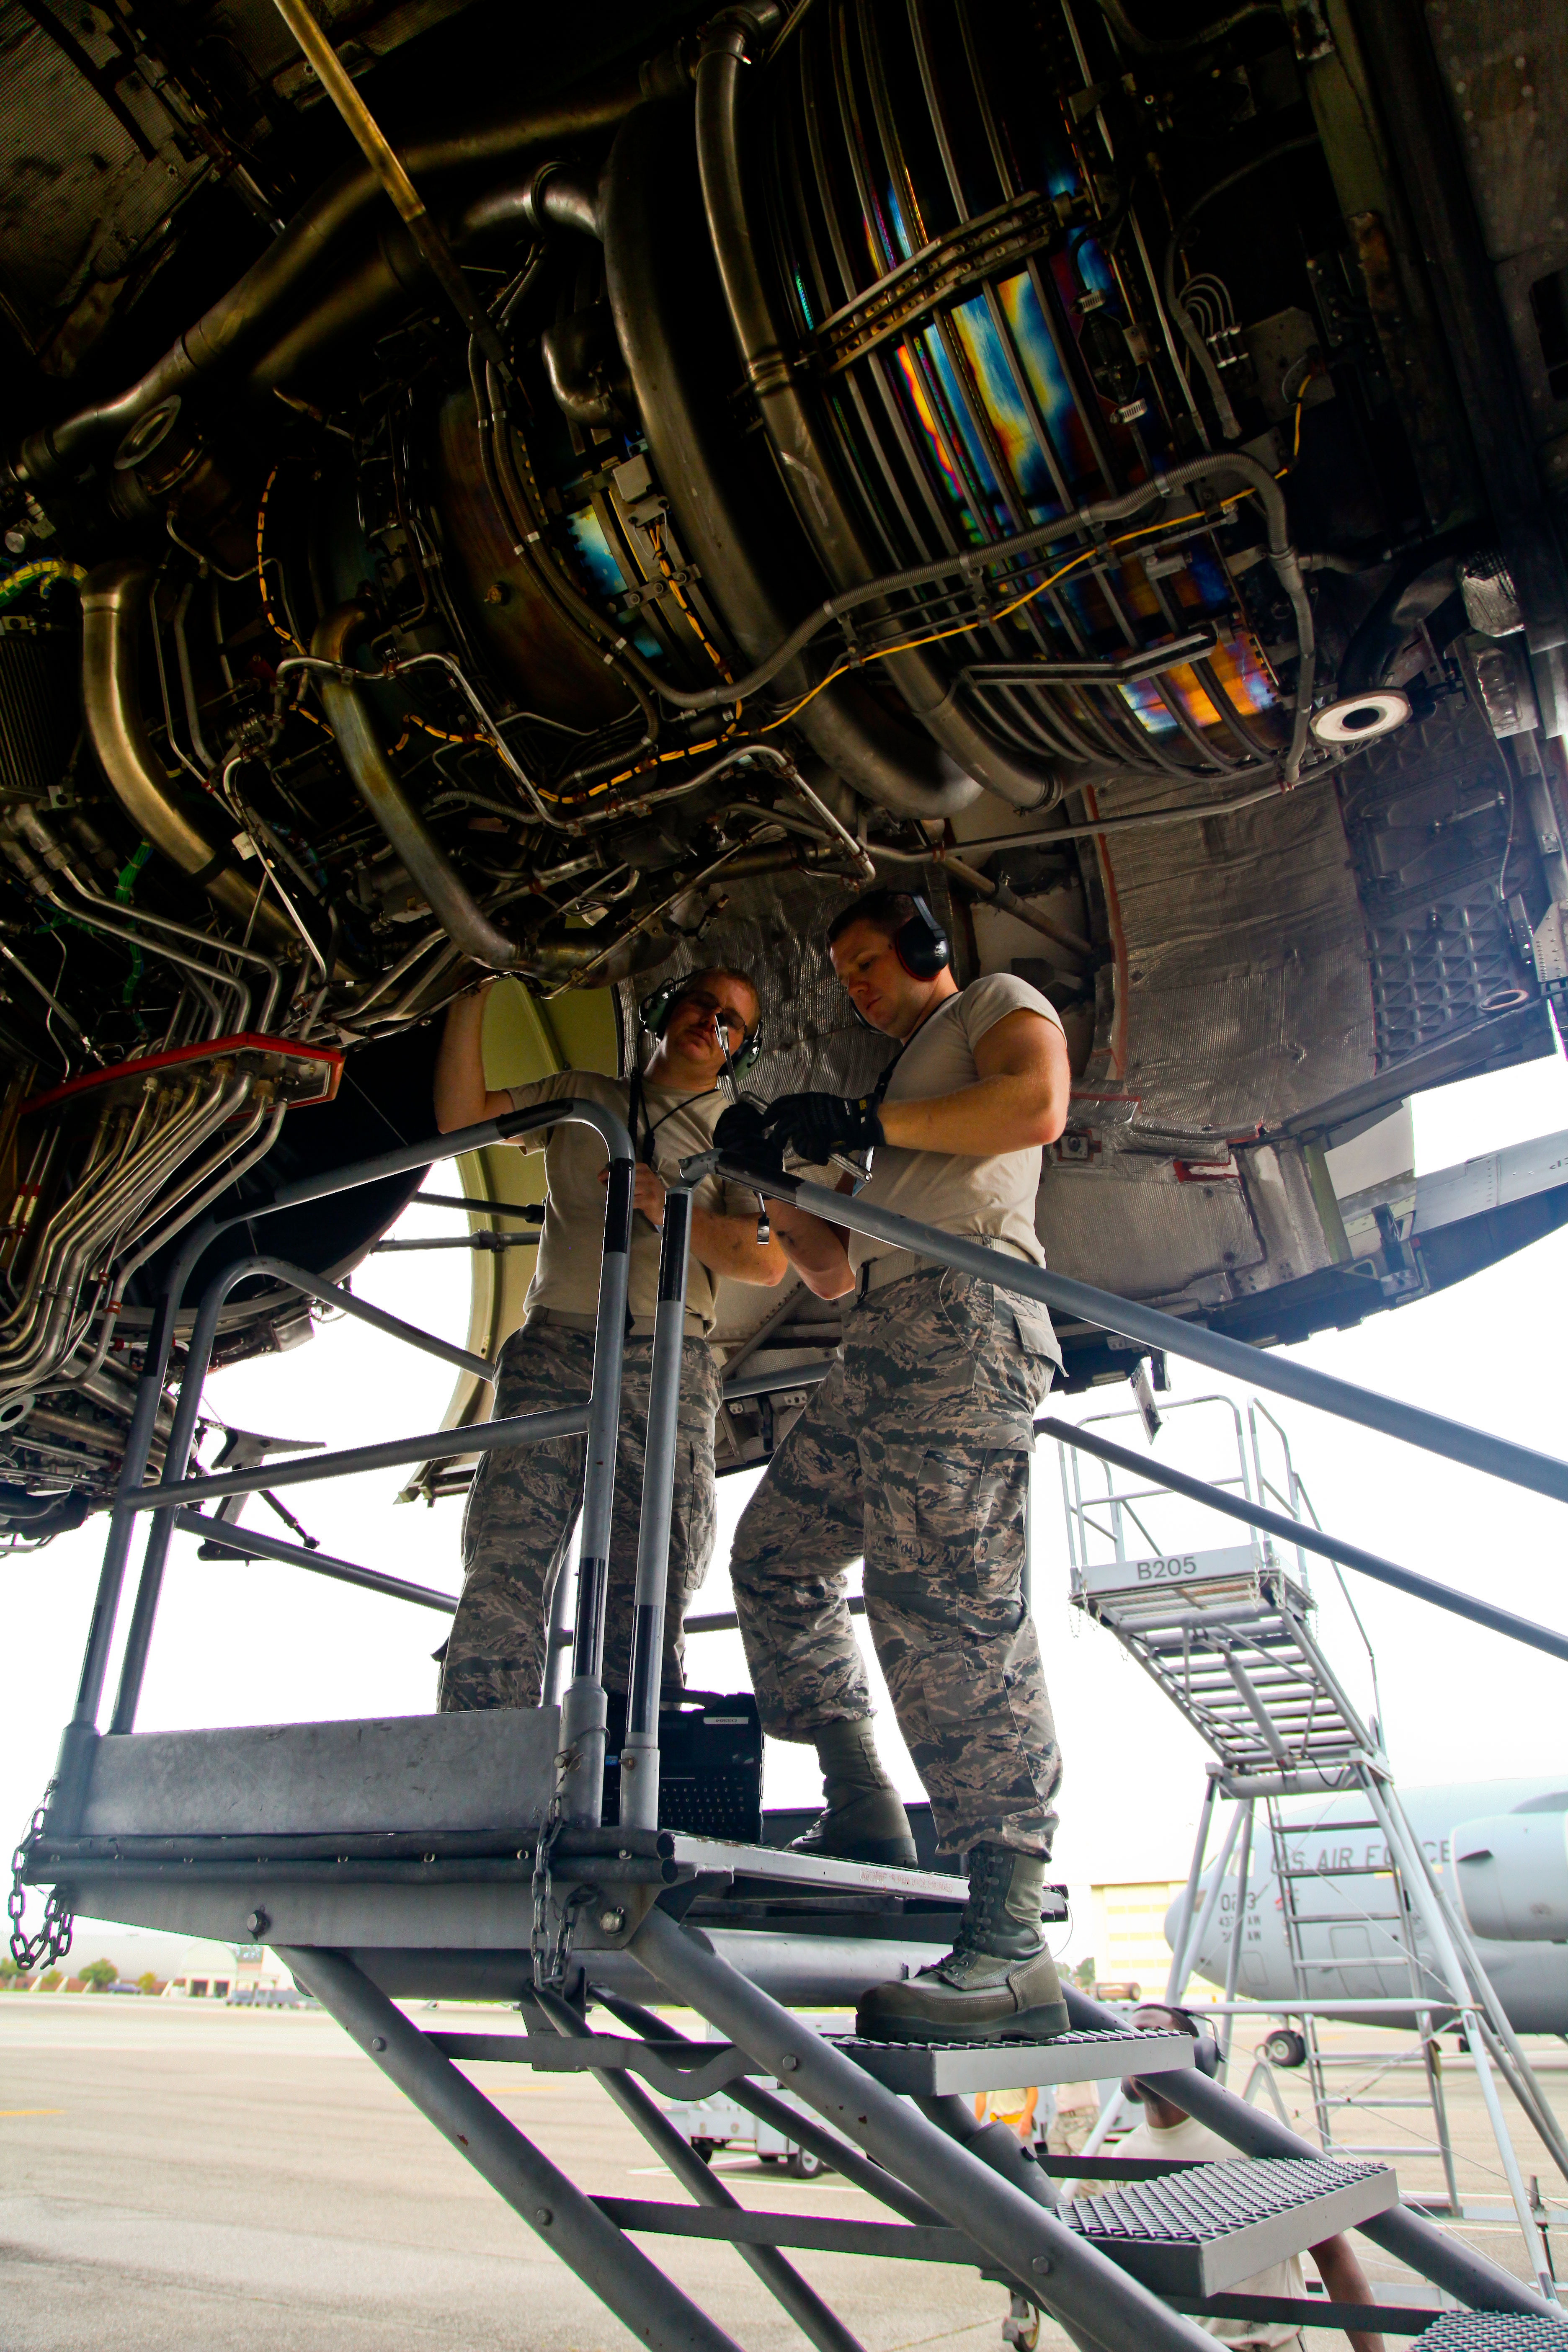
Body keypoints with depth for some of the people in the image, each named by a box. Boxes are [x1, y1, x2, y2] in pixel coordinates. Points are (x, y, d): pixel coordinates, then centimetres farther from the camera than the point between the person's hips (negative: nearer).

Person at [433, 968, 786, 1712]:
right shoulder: (580, 1096, 25)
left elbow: (767, 1260, 5)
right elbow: (461, 1115, 14)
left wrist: (666, 1210, -7)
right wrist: (472, 996, 9)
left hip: (668, 1366, 0)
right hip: (553, 1346, 1)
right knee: (504, 1570, -15)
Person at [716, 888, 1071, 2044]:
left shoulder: (998, 1001, 17)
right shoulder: (908, 1084, 37)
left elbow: (1038, 1104, -10)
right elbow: (836, 1270, 29)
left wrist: (868, 1123, -10)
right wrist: (774, 1177, 15)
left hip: (967, 1309, -9)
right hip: (883, 1337, 9)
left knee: (945, 1595, -19)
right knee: (777, 1550, 4)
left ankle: (1011, 1945, -18)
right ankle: (865, 1820, 7)